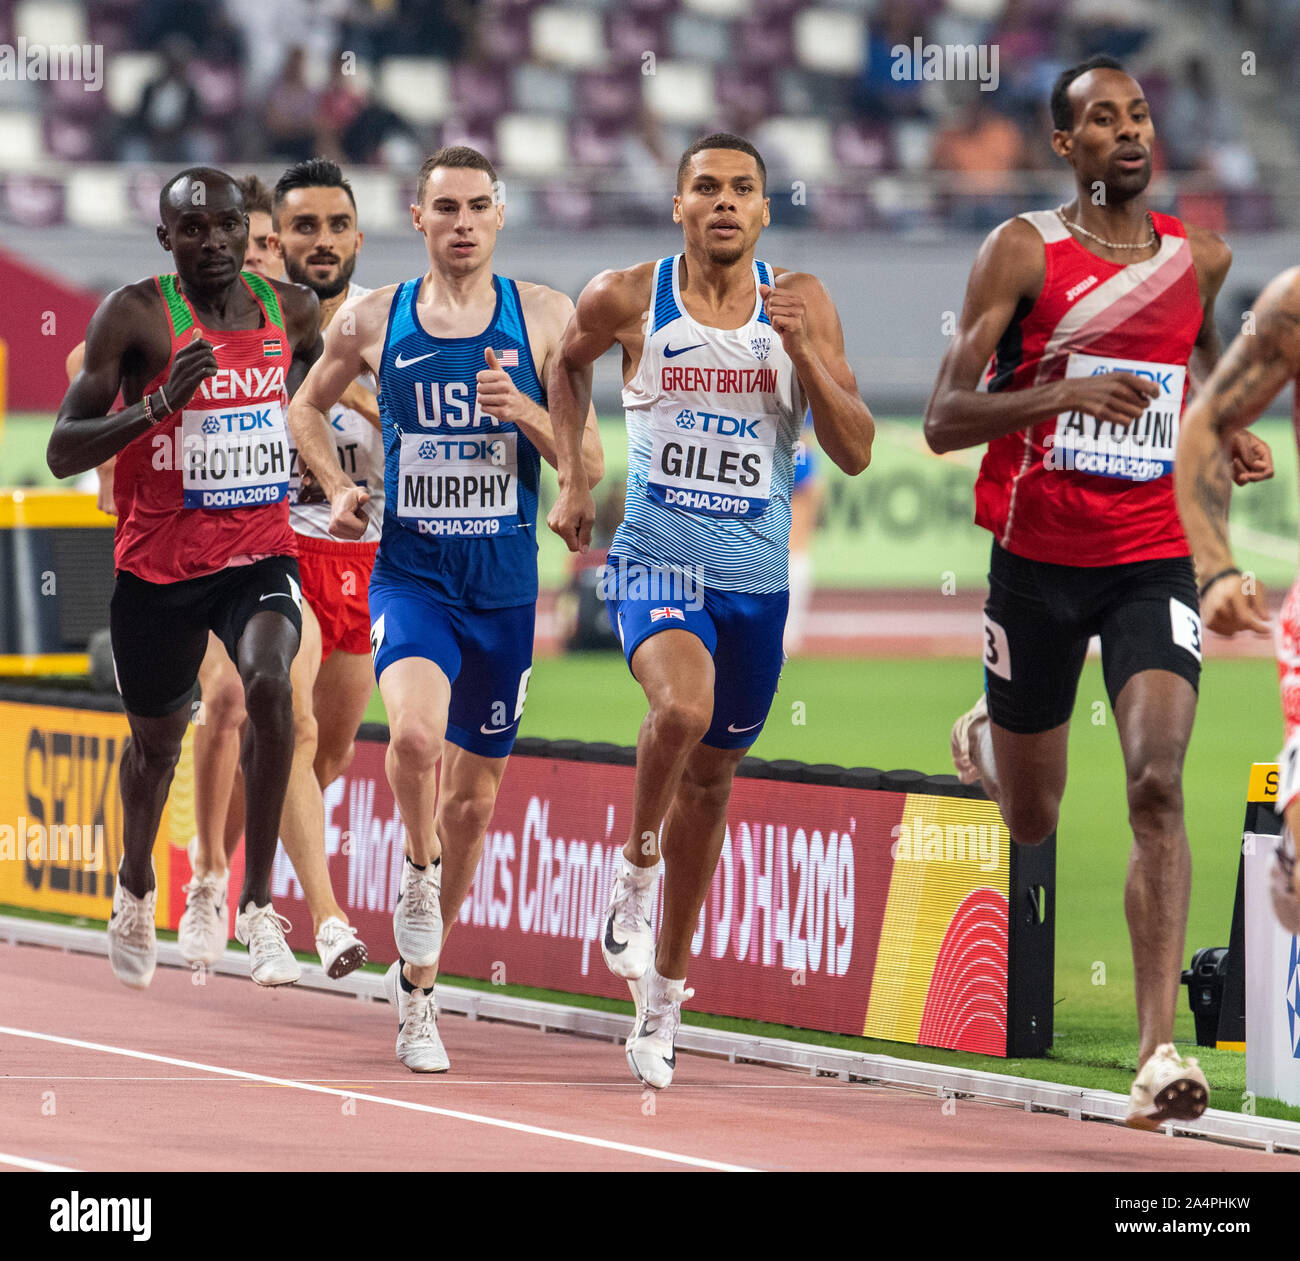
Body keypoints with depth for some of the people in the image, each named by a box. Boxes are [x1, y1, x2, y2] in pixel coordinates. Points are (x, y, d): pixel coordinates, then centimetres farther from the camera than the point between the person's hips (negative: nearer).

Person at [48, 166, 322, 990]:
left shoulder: (293, 311, 0)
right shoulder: (135, 316, -12)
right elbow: (63, 452, -15)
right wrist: (159, 405, -28)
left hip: (259, 554, 1)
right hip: (159, 566, -1)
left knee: (269, 683, -28)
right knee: (157, 738, 17)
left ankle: (258, 904, -19)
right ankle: (136, 888, 49)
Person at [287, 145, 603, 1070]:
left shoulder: (544, 318, -1)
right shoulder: (373, 321, 0)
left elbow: (588, 464, -1)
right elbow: (309, 406, 18)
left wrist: (526, 410, -19)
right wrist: (338, 490, 2)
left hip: (506, 587, 2)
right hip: (409, 575, -2)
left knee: (475, 793, 11)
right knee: (415, 731, -30)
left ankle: (418, 981, 28)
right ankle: (419, 870, 1)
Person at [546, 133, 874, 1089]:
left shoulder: (800, 303, -2)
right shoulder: (628, 300, -5)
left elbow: (856, 452, -4)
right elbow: (567, 365, 18)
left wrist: (802, 352, -17)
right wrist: (572, 479, 8)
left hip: (757, 579, 3)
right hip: (656, 562, -3)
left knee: (712, 777, 13)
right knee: (682, 706, -33)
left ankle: (664, 989, 29)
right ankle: (637, 870, -5)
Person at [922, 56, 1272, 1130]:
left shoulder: (1200, 256, 6)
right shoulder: (1021, 254, -6)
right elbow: (943, 420, -11)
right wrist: (1065, 393, -27)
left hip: (1153, 564, 1)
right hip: (1038, 559, -1)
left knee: (1158, 786, -20)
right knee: (1031, 820, 14)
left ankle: (1160, 1052, -24)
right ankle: (985, 738, 54)